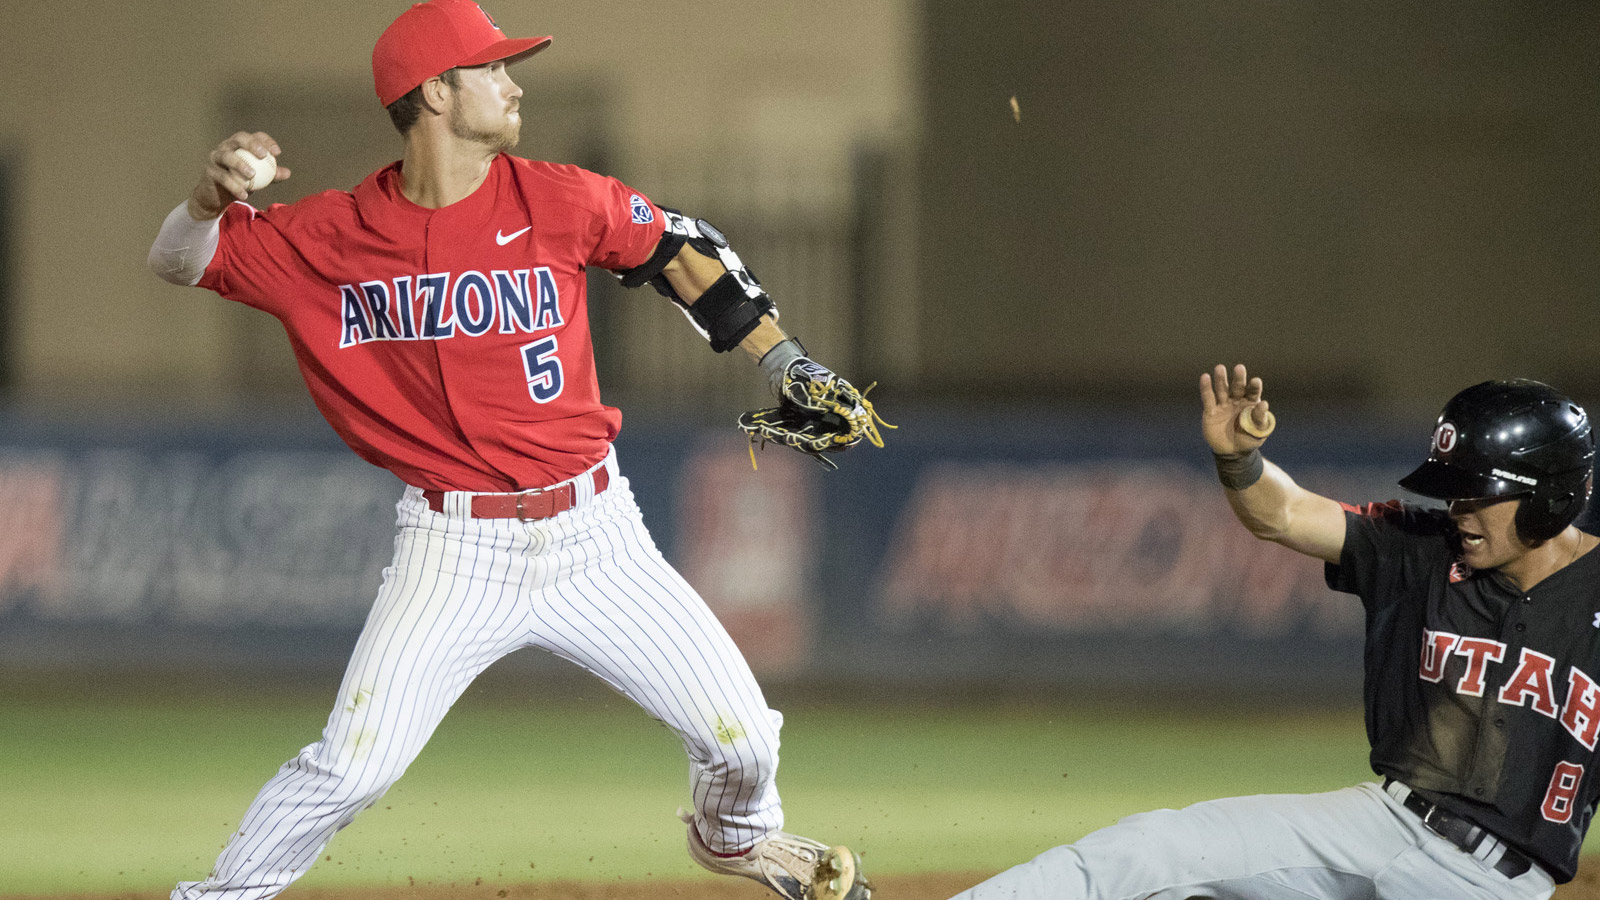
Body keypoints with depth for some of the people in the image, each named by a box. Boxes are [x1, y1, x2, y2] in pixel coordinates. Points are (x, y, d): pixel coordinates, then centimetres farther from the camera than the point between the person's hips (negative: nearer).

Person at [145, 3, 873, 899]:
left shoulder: (559, 202, -4)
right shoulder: (331, 237, -6)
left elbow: (677, 249, 13)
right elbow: (179, 260, 1)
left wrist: (784, 360, 12)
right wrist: (210, 198, -21)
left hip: (595, 536, 2)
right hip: (455, 549, -2)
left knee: (742, 735, 3)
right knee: (351, 767, -16)